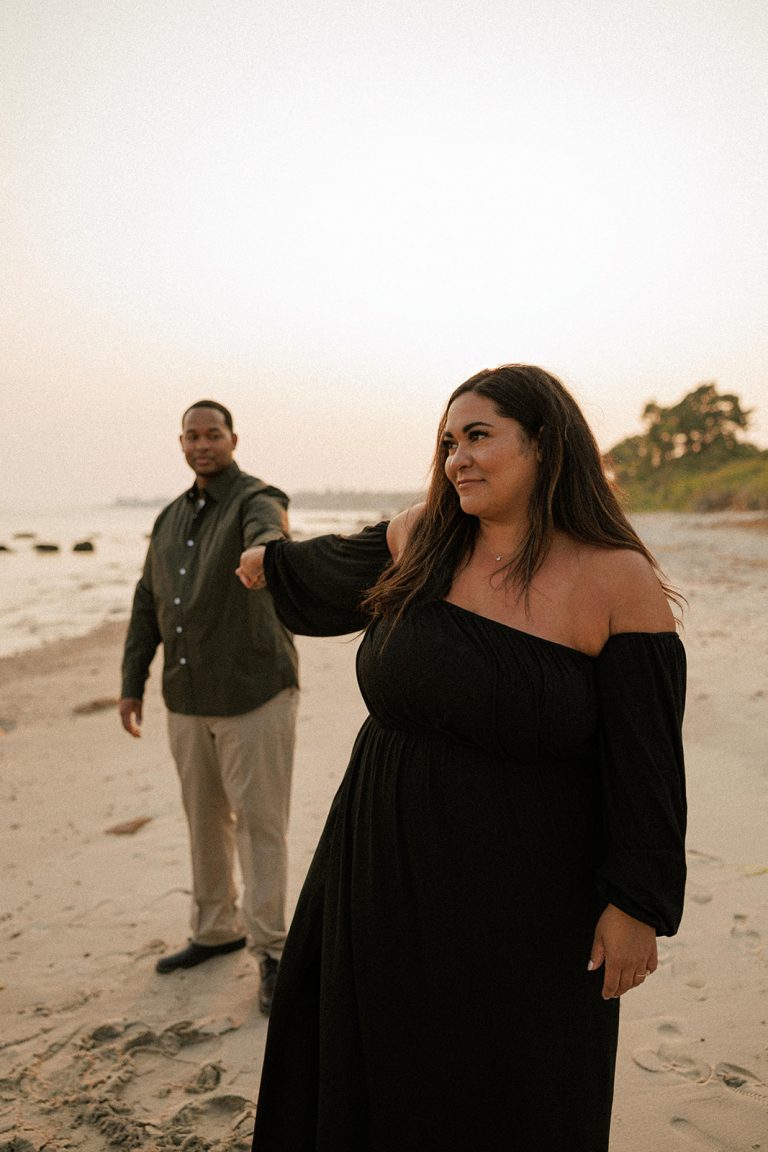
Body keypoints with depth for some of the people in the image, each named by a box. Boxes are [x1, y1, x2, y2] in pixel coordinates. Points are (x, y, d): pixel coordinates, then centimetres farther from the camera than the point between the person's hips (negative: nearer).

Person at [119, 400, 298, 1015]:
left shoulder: (257, 500, -8)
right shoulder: (171, 518, 13)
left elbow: (268, 530, -35)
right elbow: (148, 604, 15)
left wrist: (269, 550, -59)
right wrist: (132, 685, 12)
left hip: (255, 693, -6)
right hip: (188, 699, 7)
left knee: (259, 821, 1)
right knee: (205, 819, 17)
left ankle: (270, 948, 16)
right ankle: (216, 930, 34)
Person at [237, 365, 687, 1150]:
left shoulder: (618, 582, -16)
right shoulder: (423, 539, -4)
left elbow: (646, 757, -13)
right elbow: (349, 568, 18)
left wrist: (637, 903, -12)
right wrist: (275, 562, 35)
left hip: (525, 891, -4)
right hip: (392, 865, 4)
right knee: (378, 1065, 20)